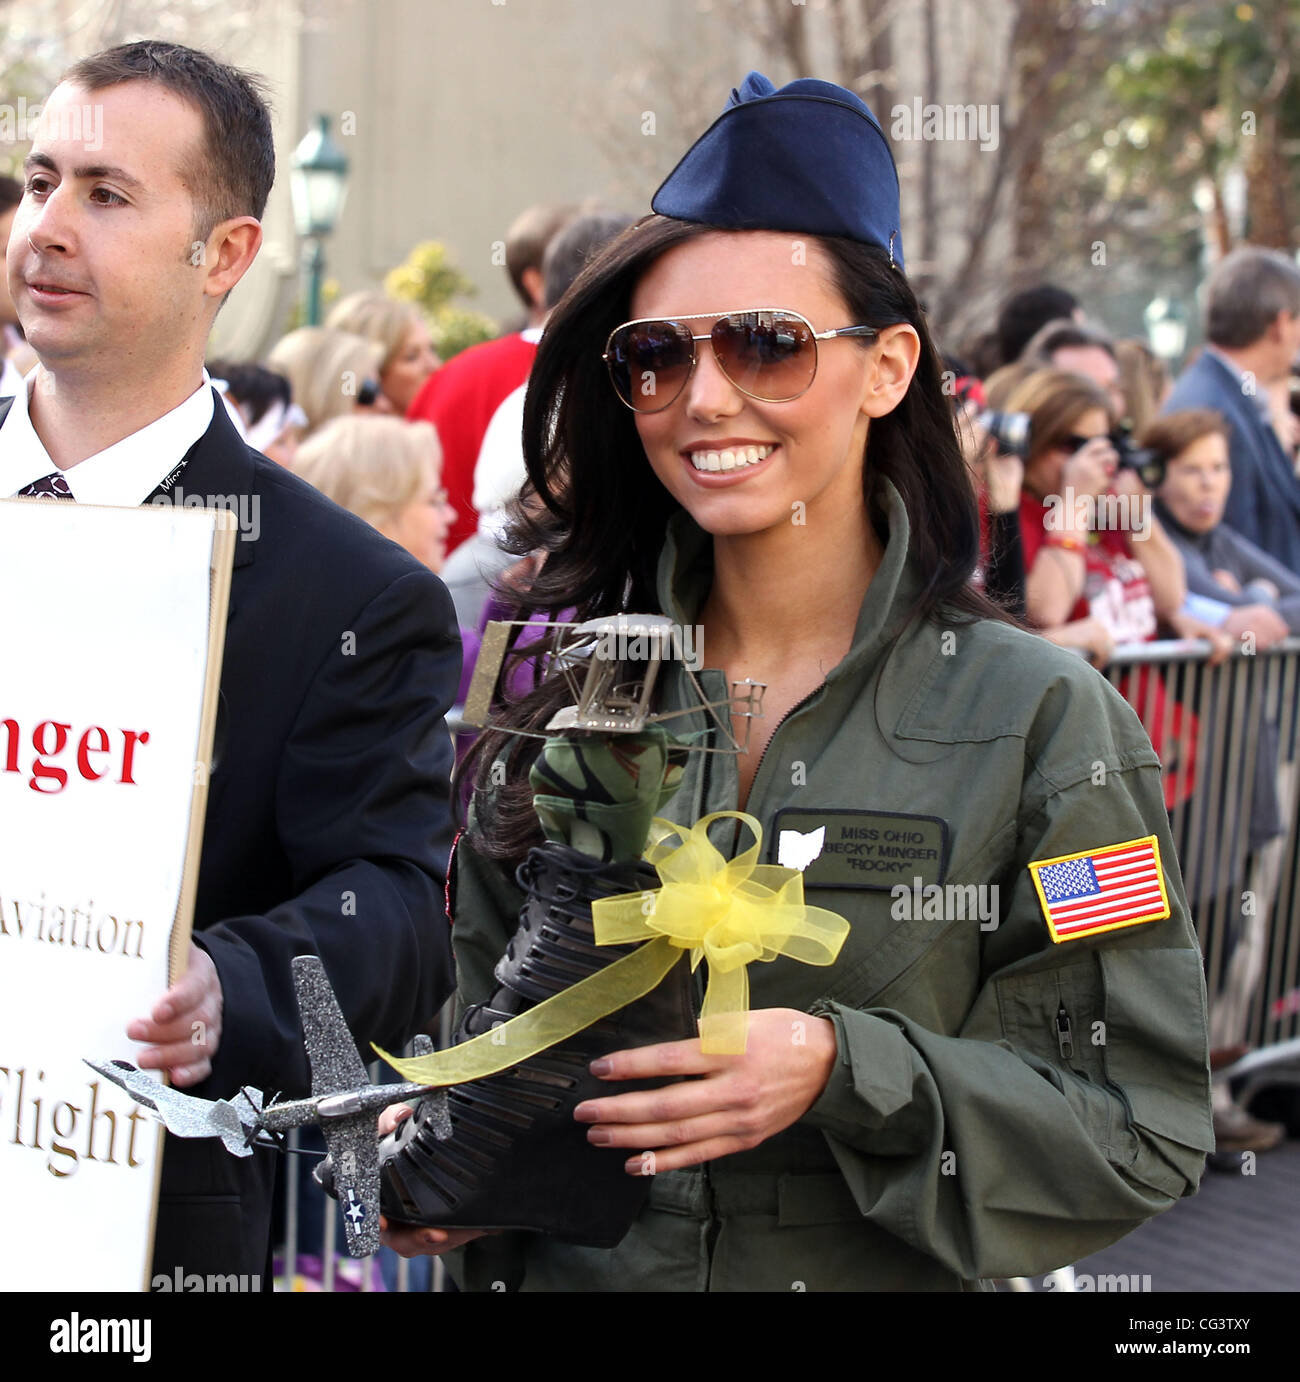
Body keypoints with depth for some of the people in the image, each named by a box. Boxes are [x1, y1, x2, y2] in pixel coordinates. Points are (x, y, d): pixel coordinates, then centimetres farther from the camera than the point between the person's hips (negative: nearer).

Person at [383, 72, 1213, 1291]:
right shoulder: (564, 697, -2)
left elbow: (1144, 1128, -14)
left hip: (883, 1279, -3)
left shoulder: (1038, 718, -12)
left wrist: (847, 1072, -26)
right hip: (571, 1272, 3)